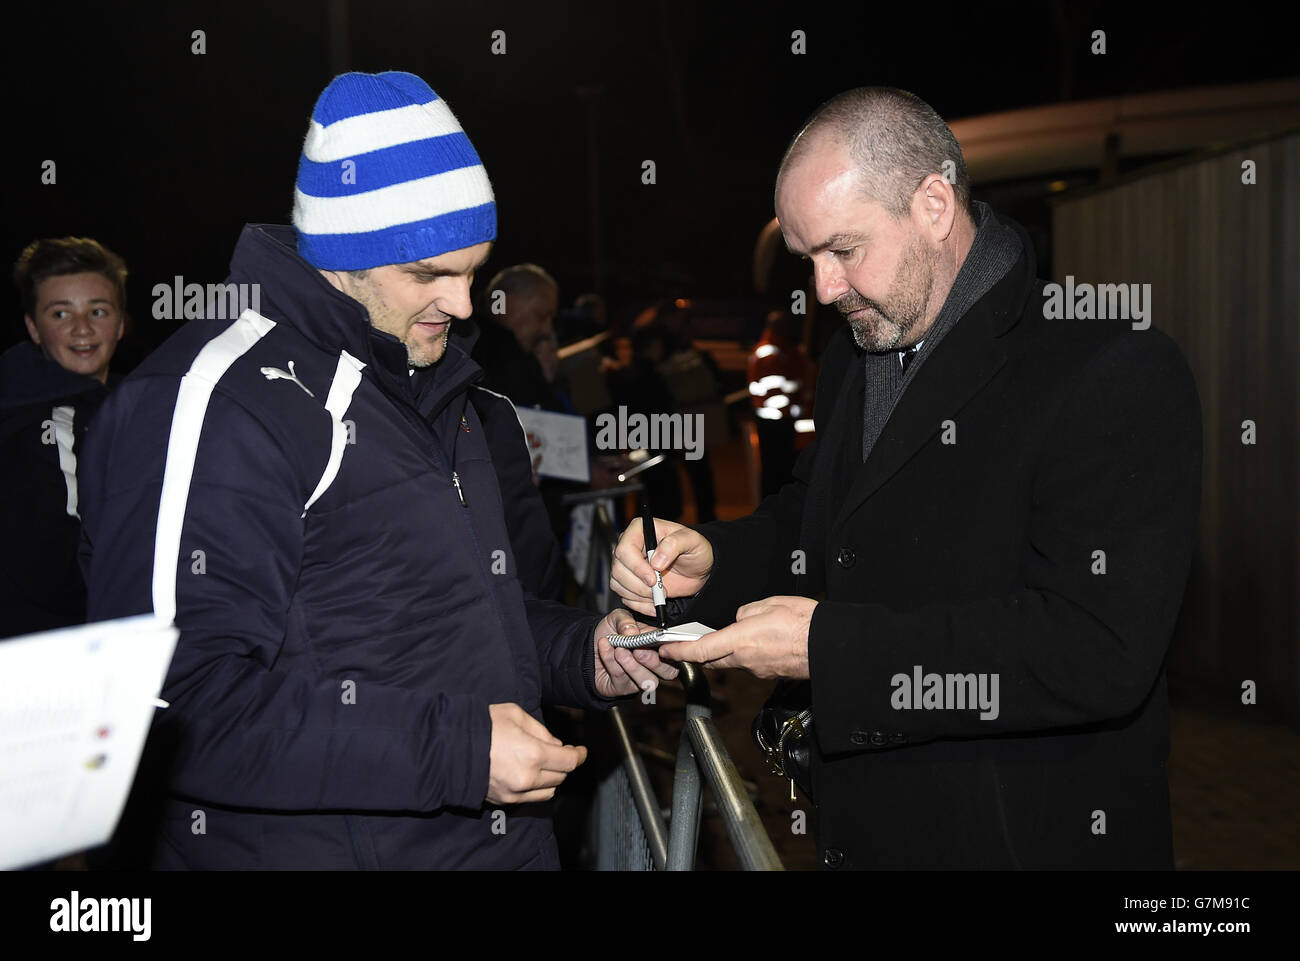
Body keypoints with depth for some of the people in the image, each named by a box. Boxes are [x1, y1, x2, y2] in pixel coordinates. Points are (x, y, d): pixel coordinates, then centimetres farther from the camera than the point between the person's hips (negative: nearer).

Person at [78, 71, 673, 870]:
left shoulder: (427, 382, 12)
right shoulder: (218, 400, -19)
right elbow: (179, 702, -27)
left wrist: (582, 652, 4)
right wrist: (452, 751, -28)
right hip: (311, 848, -8)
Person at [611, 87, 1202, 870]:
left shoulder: (1119, 370, -20)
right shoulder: (859, 351, 7)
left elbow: (1096, 651, -28)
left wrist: (828, 645, -27)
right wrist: (711, 562, -3)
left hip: (1035, 841, -7)